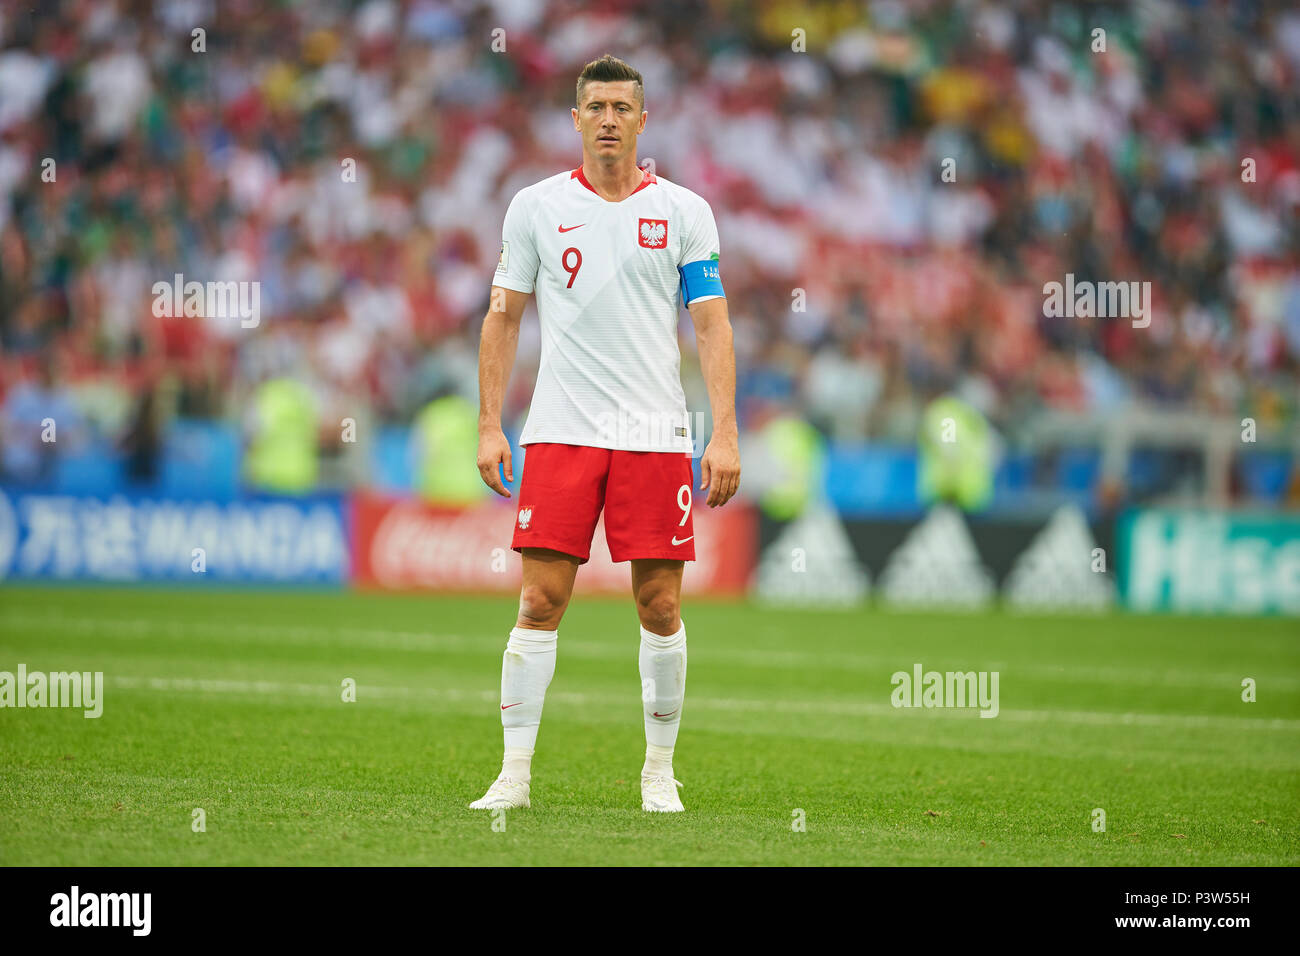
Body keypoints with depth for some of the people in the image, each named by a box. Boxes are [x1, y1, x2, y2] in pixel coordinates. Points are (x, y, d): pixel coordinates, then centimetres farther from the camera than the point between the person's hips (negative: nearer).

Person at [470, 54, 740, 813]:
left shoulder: (685, 212, 4)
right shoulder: (537, 207, 6)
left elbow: (713, 325, 4)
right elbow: (504, 318, 10)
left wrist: (725, 434, -5)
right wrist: (490, 426, 3)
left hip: (655, 435, 0)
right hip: (560, 433, 0)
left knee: (661, 608, 1)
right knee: (541, 602, -5)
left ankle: (661, 772, 13)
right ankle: (516, 773, -1)